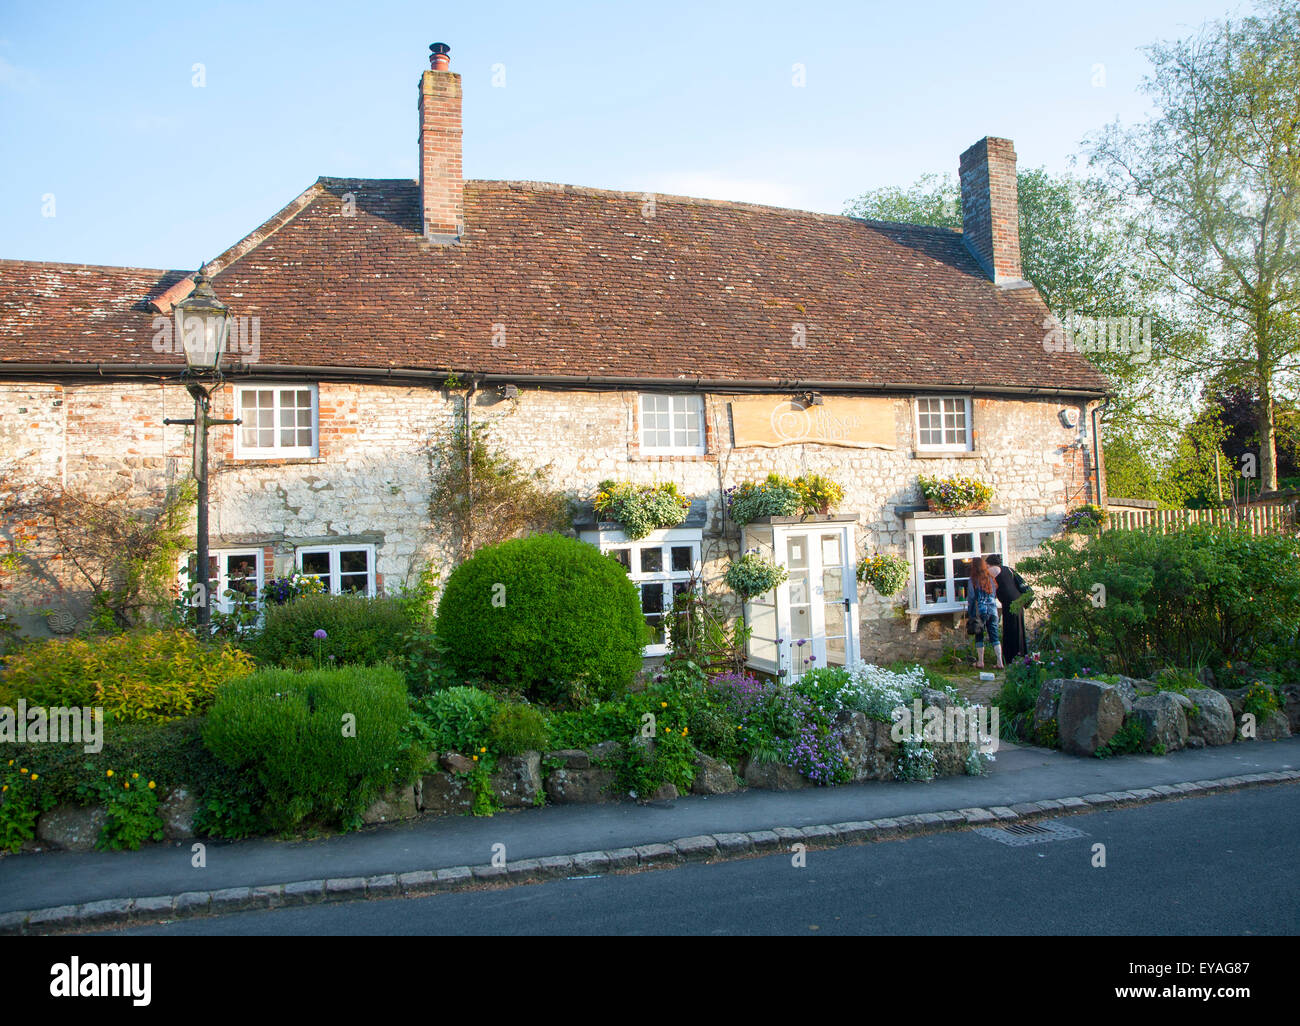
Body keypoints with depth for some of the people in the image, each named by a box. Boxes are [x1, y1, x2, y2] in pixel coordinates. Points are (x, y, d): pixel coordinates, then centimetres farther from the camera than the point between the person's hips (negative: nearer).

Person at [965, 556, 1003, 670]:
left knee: (979, 637, 7)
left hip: (979, 612, -3)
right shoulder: (990, 578, 6)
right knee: (994, 637, 6)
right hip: (992, 611, 3)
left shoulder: (973, 580, -6)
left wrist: (969, 613, 3)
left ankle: (980, 662, 8)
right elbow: (995, 595, 14)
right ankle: (1000, 662, 2)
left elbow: (971, 598, -4)